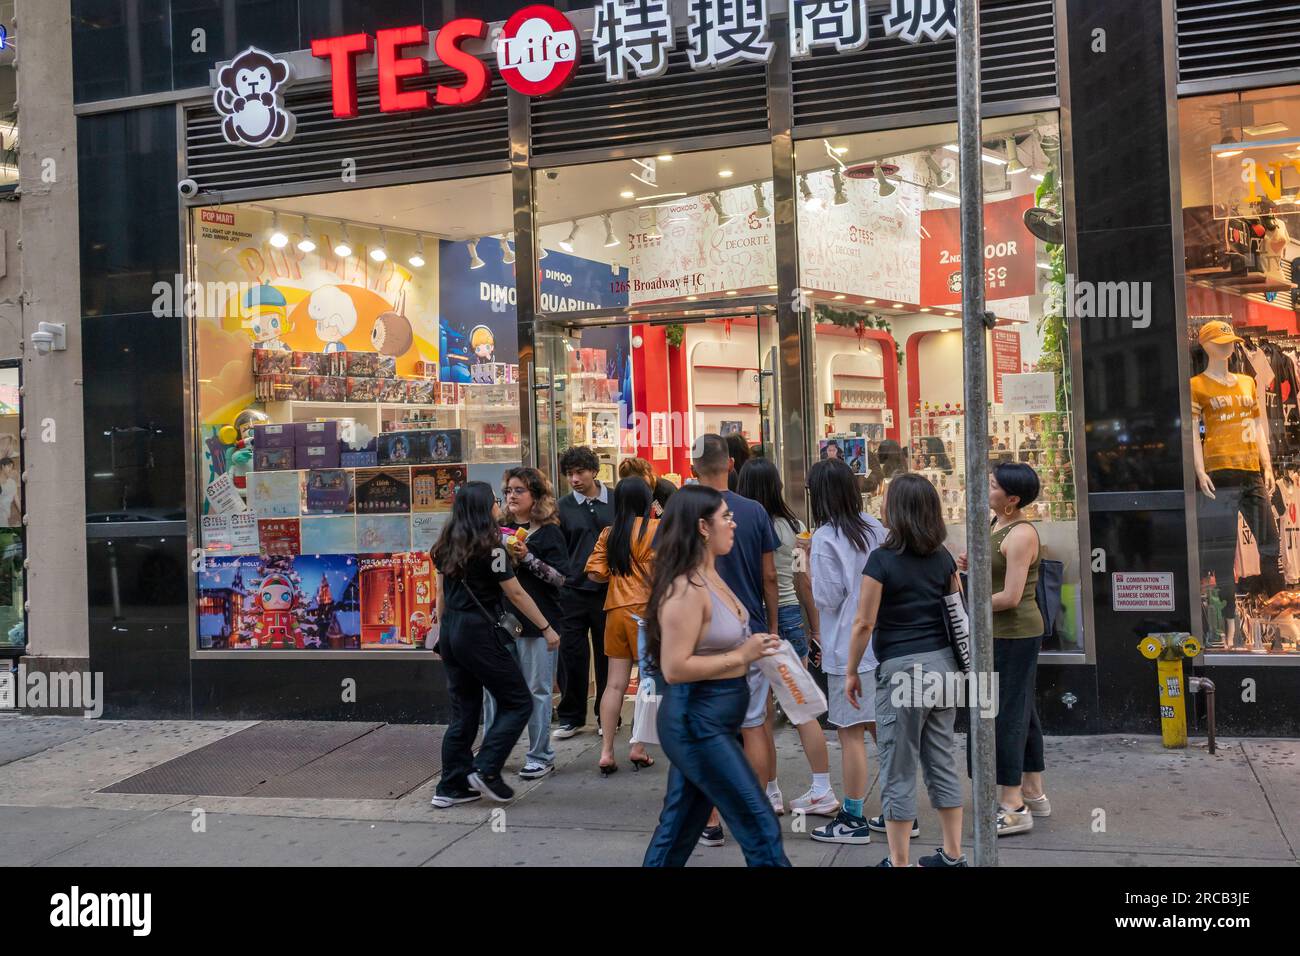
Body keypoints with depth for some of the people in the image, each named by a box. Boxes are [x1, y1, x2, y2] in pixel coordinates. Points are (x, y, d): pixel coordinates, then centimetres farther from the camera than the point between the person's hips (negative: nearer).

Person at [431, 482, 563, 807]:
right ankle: (486, 770, -3)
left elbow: (441, 593, 14)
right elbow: (516, 594, -9)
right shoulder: (489, 547, -12)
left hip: (451, 632, 8)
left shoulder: (447, 546, 9)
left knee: (464, 712, 15)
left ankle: (452, 786, 16)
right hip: (478, 632, -8)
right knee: (519, 702, 4)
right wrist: (546, 628, -1)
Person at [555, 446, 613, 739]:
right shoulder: (563, 507, 1)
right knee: (571, 656, 4)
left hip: (608, 591, 0)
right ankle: (571, 717, 18)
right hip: (573, 592, 0)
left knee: (607, 656, 9)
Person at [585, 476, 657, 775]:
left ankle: (606, 752, 7)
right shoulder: (656, 528, -5)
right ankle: (638, 747, 10)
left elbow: (595, 573, 4)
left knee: (615, 683, 8)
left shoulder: (609, 533, 8)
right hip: (645, 610, -4)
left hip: (615, 611, 4)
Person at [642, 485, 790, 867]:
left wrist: (753, 647, 9)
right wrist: (741, 656, -20)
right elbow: (674, 668, -26)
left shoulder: (711, 576, 8)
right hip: (698, 721, -9)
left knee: (680, 825, 17)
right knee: (760, 826, -2)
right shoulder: (687, 589, -22)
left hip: (707, 721, 10)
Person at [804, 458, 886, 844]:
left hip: (847, 649, -7)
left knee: (851, 733, 1)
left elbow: (827, 599, -13)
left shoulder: (825, 538, -14)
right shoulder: (874, 528, 6)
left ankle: (853, 819, 9)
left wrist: (808, 562, -2)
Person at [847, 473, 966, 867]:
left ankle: (899, 861, 11)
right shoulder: (943, 558, 5)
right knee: (943, 761, 15)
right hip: (944, 664, 6)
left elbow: (864, 623, -12)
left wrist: (851, 672, -1)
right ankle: (952, 854, 24)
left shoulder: (882, 560, -13)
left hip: (902, 669, -6)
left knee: (898, 771, 3)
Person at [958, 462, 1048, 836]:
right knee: (1022, 710, 17)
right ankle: (1034, 793, 28)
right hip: (1002, 633, 10)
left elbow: (1010, 597, -23)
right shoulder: (995, 524, 9)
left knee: (1007, 714, -5)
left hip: (1015, 634, -10)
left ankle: (1014, 807, 2)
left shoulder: (1020, 535, -19)